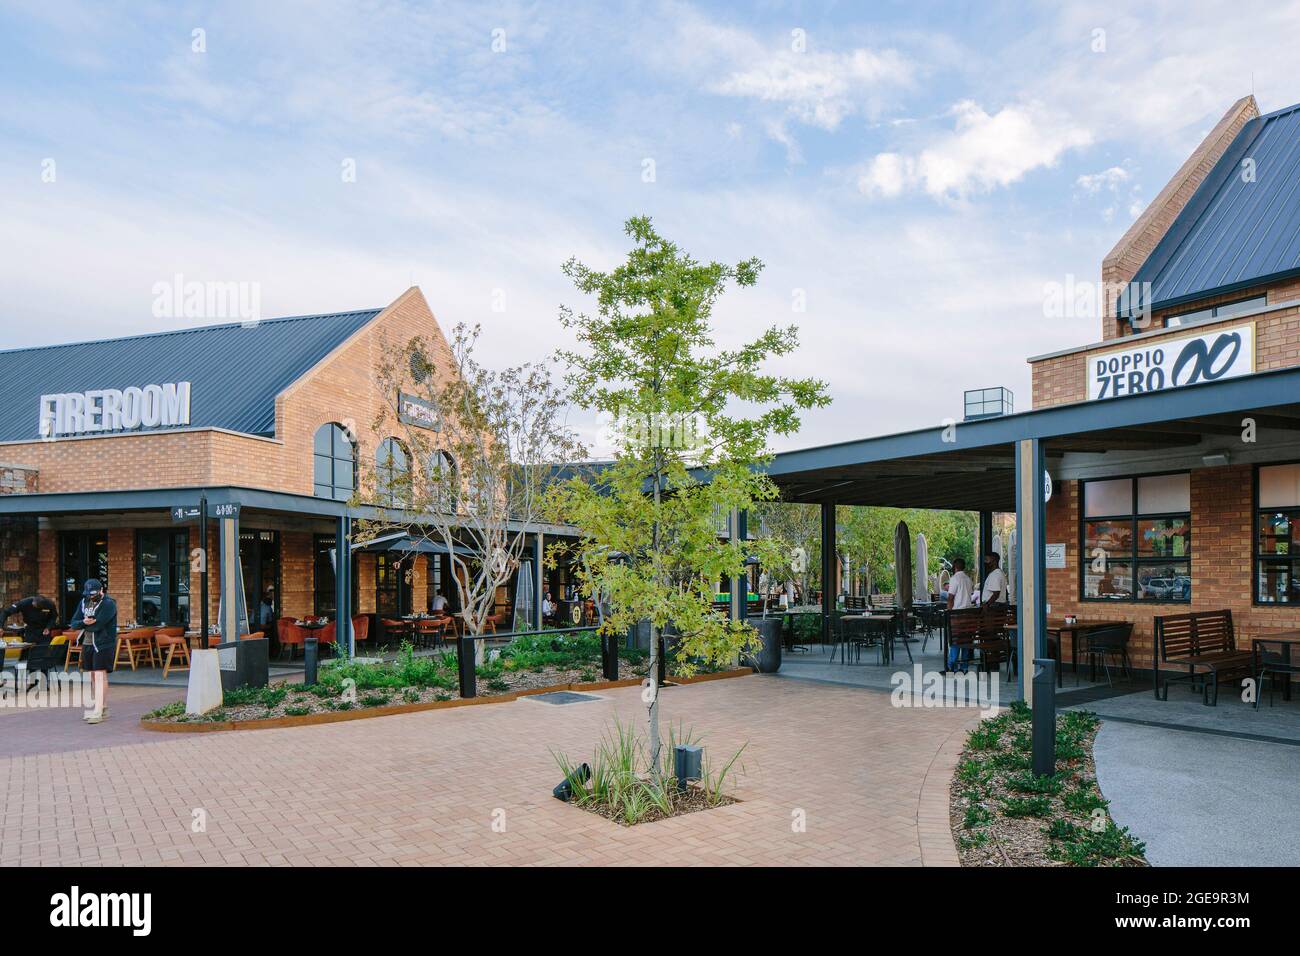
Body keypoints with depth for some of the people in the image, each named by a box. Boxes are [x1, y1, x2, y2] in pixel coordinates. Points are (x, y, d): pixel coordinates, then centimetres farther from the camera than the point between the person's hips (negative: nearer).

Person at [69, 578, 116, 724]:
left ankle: (98, 713, -15)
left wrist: (83, 625, -5)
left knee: (100, 675, -12)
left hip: (103, 644, -8)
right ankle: (103, 708, 24)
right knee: (93, 676, 12)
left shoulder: (108, 604, -12)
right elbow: (73, 623, 4)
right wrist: (84, 622, -17)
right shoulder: (83, 602, 11)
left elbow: (98, 624, -21)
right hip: (87, 643, 8)